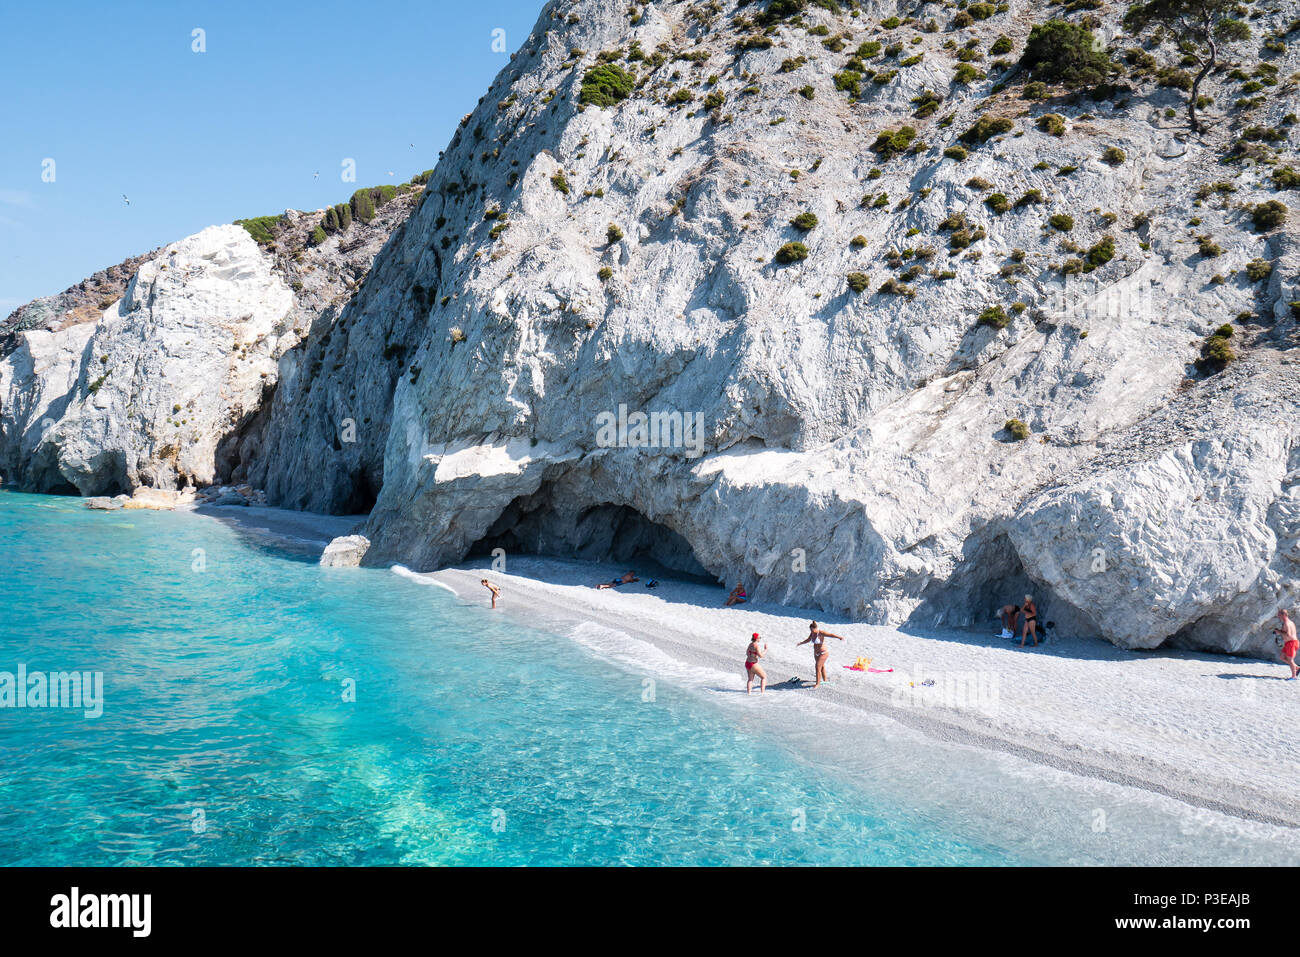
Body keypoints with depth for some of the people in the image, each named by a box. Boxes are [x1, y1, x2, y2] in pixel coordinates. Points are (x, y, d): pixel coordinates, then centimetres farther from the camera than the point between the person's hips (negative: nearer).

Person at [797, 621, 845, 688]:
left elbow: (830, 634, -38)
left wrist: (839, 637, -51)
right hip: (816, 653, 8)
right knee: (821, 667, 22)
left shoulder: (821, 633, -25)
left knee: (818, 667, -9)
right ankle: (825, 679, 40)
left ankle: (817, 684, 2)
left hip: (823, 653, -8)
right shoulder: (812, 633, 0)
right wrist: (800, 643, 28)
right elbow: (808, 640, 20)